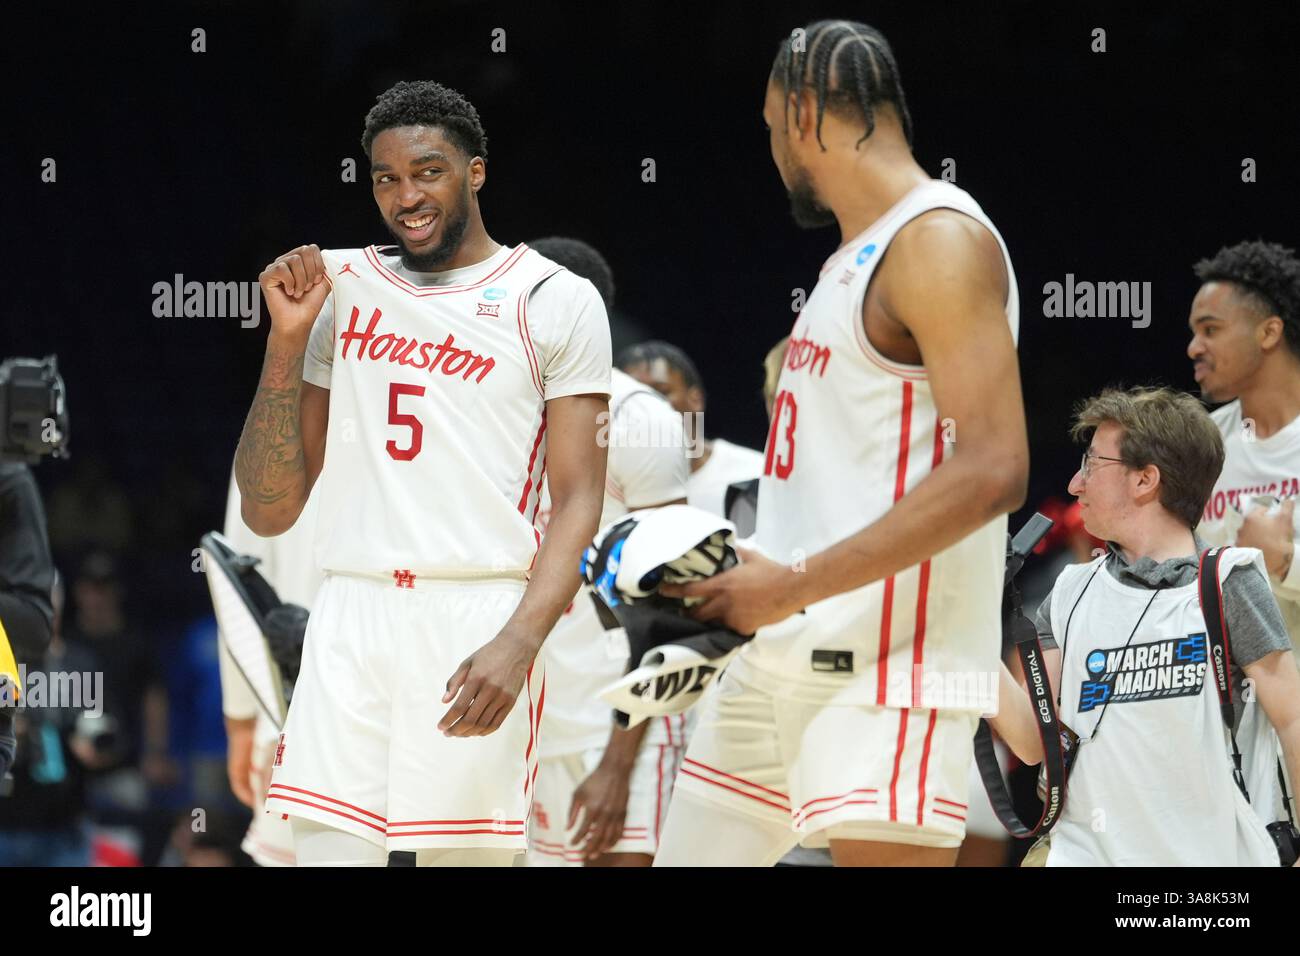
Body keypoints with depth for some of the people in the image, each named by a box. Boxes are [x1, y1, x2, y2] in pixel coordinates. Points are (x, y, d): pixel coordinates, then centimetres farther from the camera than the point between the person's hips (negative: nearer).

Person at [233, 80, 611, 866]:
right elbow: (268, 513, 12)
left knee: (465, 853, -4)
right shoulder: (336, 288, 14)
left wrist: (518, 643, -18)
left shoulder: (556, 301, 3)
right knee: (329, 847, -6)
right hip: (351, 623, 3)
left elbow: (579, 501, -2)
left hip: (477, 621, -3)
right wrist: (287, 339, 1)